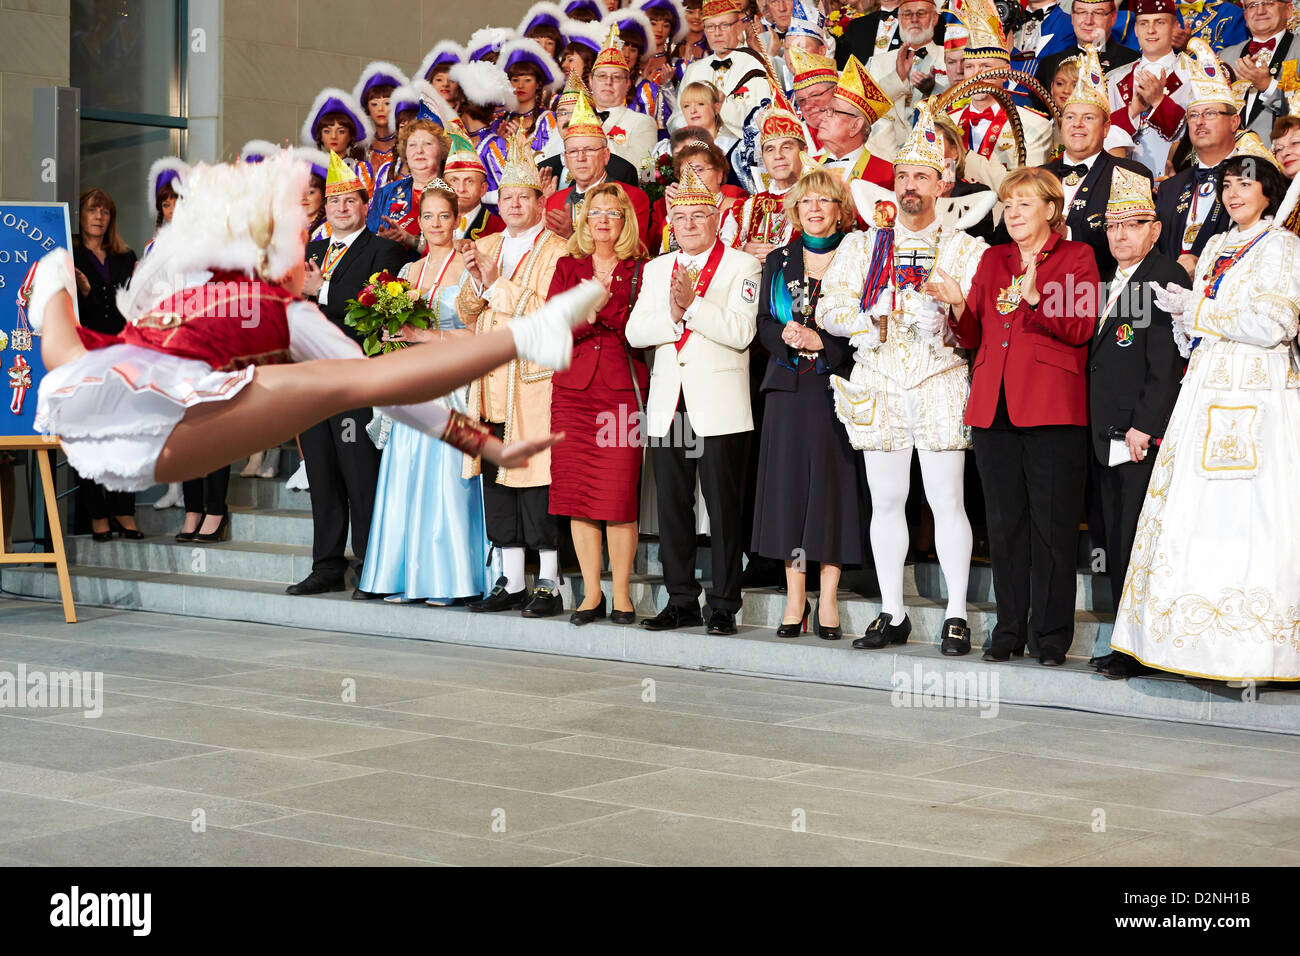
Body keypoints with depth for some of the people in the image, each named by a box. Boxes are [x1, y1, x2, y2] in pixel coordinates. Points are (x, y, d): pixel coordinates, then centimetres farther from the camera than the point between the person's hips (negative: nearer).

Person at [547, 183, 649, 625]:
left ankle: (621, 592, 2)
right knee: (578, 491, 1)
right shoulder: (567, 267, 14)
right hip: (573, 387, 3)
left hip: (623, 386, -3)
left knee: (619, 495, -8)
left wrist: (602, 305, -13)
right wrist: (588, 316, -13)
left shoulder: (641, 270, 7)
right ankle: (591, 593, 9)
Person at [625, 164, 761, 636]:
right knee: (672, 506, 7)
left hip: (719, 404, -5)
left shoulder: (742, 266, 1)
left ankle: (724, 606, 3)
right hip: (667, 403, 5)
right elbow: (635, 331, 6)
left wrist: (692, 304, -18)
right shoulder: (656, 269, 16)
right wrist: (673, 314, -10)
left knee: (723, 508, -3)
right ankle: (682, 601, 15)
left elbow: (740, 332, -12)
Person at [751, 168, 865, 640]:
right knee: (789, 481, 1)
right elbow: (764, 322, 9)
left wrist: (822, 342, -14)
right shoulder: (779, 261, 13)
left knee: (834, 481, -4)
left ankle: (827, 600, 2)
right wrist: (787, 336, -11)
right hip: (788, 387, 3)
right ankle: (795, 597, 7)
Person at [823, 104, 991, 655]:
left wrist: (948, 312, -21)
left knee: (947, 501, -5)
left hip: (941, 383, -2)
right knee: (886, 502, 6)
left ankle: (956, 616, 1)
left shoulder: (966, 249, 6)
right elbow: (830, 310, 5)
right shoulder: (864, 245, 13)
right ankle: (892, 615, 14)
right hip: (878, 385, 3)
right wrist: (872, 319, -11)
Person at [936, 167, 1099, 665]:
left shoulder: (1076, 257, 5)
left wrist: (1034, 297, -21)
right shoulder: (992, 259, 18)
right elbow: (973, 336, 17)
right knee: (1004, 521, 6)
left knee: (1051, 522, -4)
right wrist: (958, 305, -3)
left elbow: (1080, 328, -8)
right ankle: (1009, 630, 13)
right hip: (994, 407, 5)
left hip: (1050, 408, -5)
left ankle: (1052, 635, 2)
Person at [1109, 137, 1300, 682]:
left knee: (1247, 514, -11)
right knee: (1200, 514, 1)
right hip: (1207, 392, 7)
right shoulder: (1217, 247, 20)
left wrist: (1198, 311, -7)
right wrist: (1184, 312, 1)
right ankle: (1211, 647, 4)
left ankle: (1253, 652, -8)